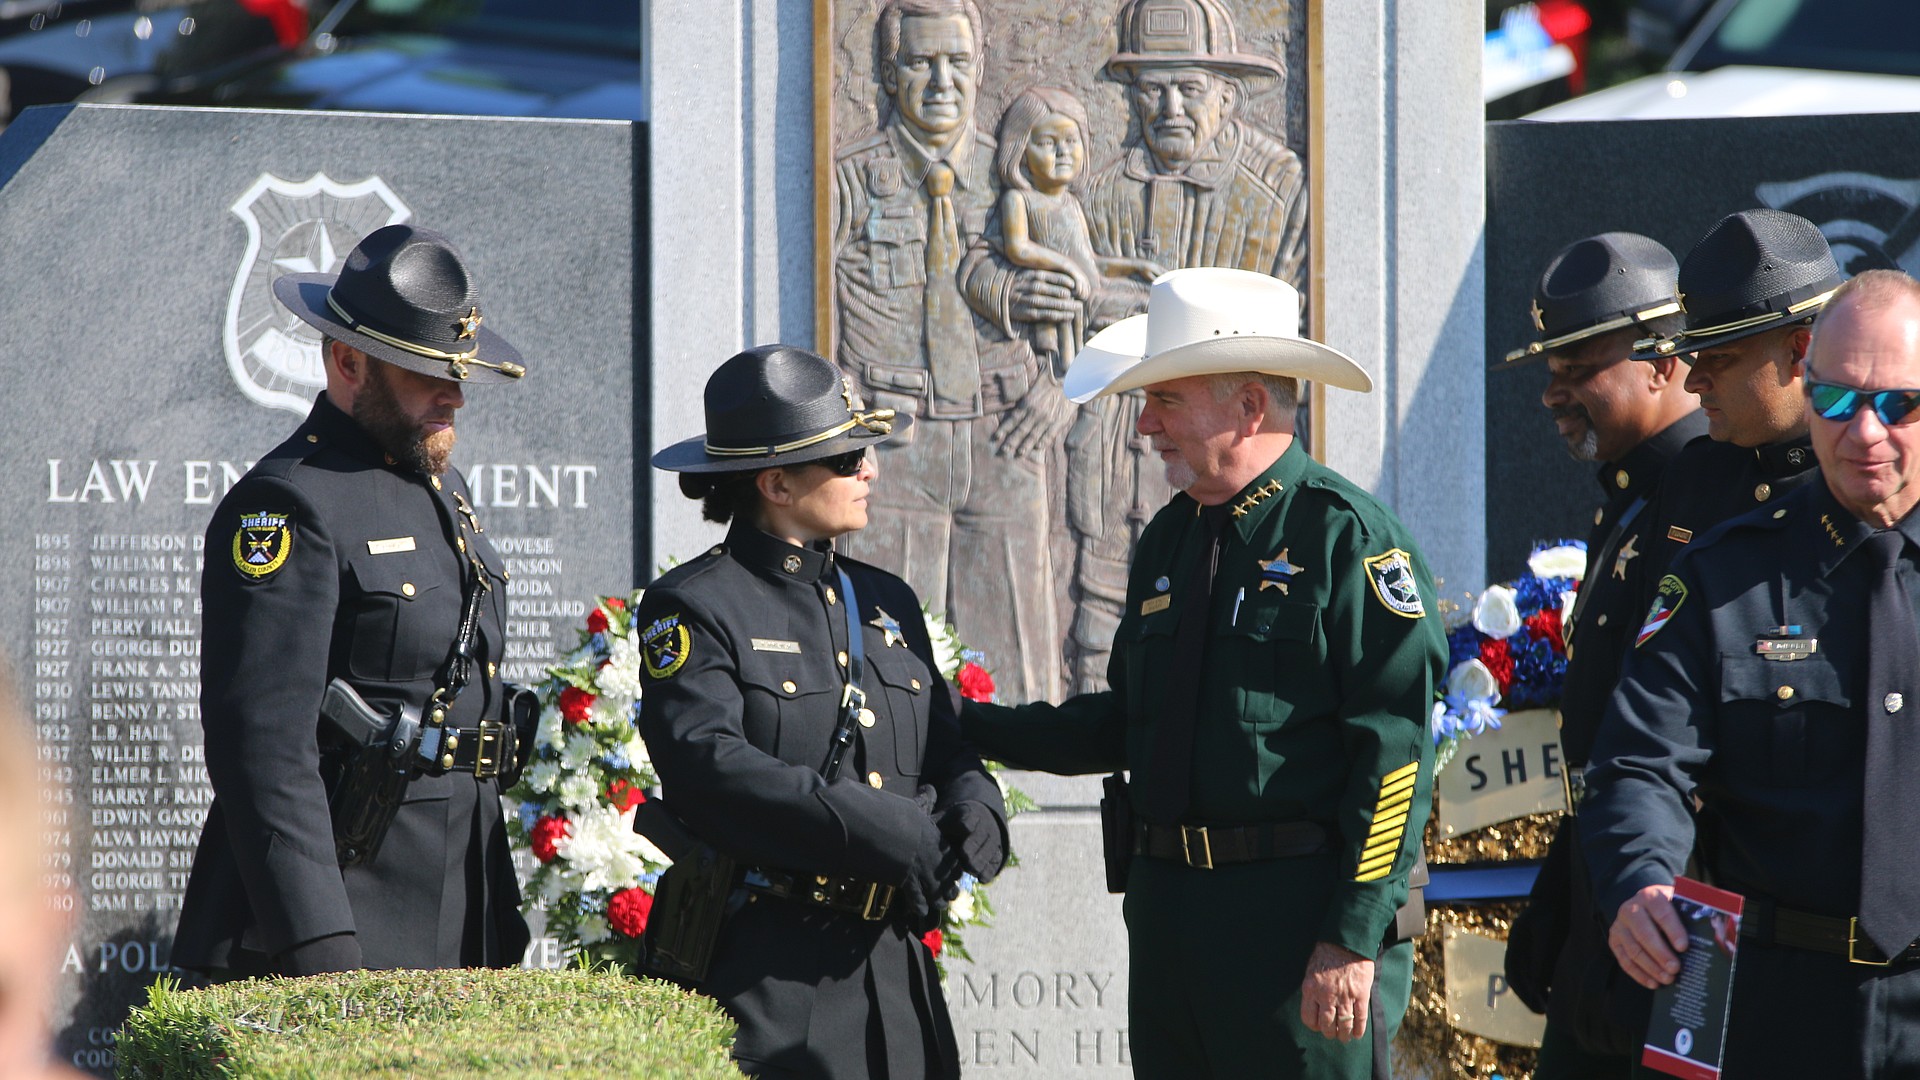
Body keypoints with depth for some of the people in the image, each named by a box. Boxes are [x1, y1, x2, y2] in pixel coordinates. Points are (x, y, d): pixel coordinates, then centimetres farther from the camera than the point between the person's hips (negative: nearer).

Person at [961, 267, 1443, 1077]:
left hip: (1296, 916, -8)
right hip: (1167, 910, 8)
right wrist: (972, 728, 16)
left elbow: (1395, 752, -13)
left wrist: (1354, 940, -17)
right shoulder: (1168, 540, 17)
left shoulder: (1346, 536, -8)